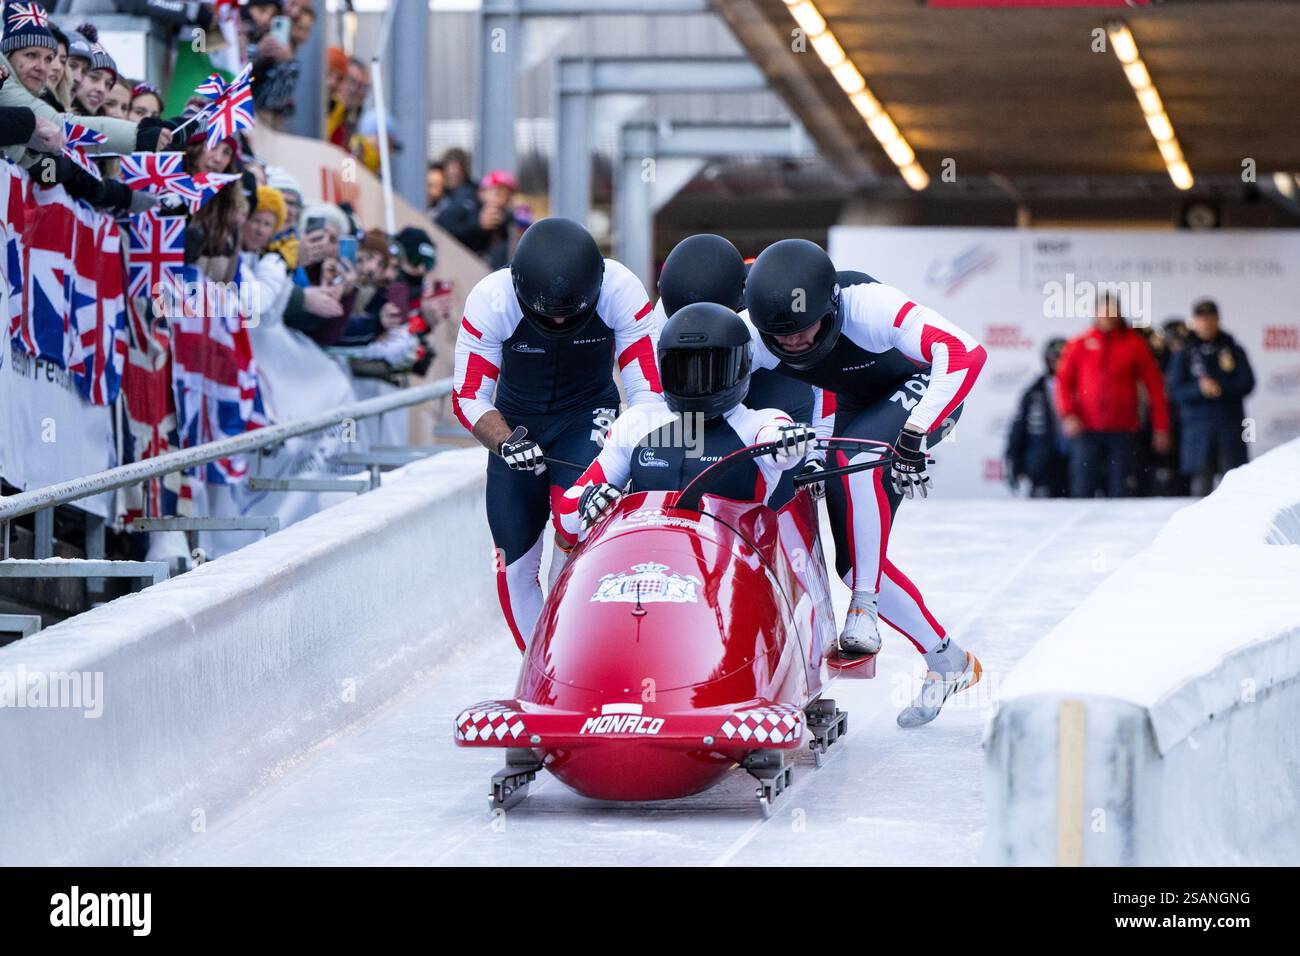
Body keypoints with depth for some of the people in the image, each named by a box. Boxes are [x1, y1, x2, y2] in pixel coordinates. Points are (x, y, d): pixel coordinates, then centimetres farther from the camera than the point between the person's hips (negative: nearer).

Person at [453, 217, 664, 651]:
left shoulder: (621, 290, -26)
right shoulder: (491, 299, -26)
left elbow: (648, 389, -22)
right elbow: (468, 398, -18)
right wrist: (506, 442, -37)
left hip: (588, 419, -2)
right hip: (516, 426, 2)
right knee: (515, 566, -1)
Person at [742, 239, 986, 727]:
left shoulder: (867, 305, -37)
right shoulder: (752, 334, -24)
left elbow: (966, 353, -44)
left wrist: (915, 436, -50)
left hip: (921, 394, -6)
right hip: (857, 409, 6)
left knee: (852, 460, -37)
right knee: (854, 561, -3)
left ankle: (864, 608, -29)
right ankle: (947, 662, 11)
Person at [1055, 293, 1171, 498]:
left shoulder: (1135, 344, 6)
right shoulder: (1079, 345, 7)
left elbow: (1154, 385, 6)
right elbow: (1063, 380, 7)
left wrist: (1161, 427, 2)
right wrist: (1067, 414, -9)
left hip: (1123, 433, 0)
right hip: (1086, 431, 0)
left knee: (1121, 492, -2)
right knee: (1082, 490, -1)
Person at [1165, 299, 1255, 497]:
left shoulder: (1234, 351, 9)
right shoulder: (1184, 354, 9)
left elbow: (1247, 383, 1)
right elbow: (1175, 391, 1)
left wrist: (1221, 389, -14)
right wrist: (1199, 389, -17)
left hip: (1230, 427, 0)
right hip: (1198, 427, 0)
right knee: (1202, 481, -4)